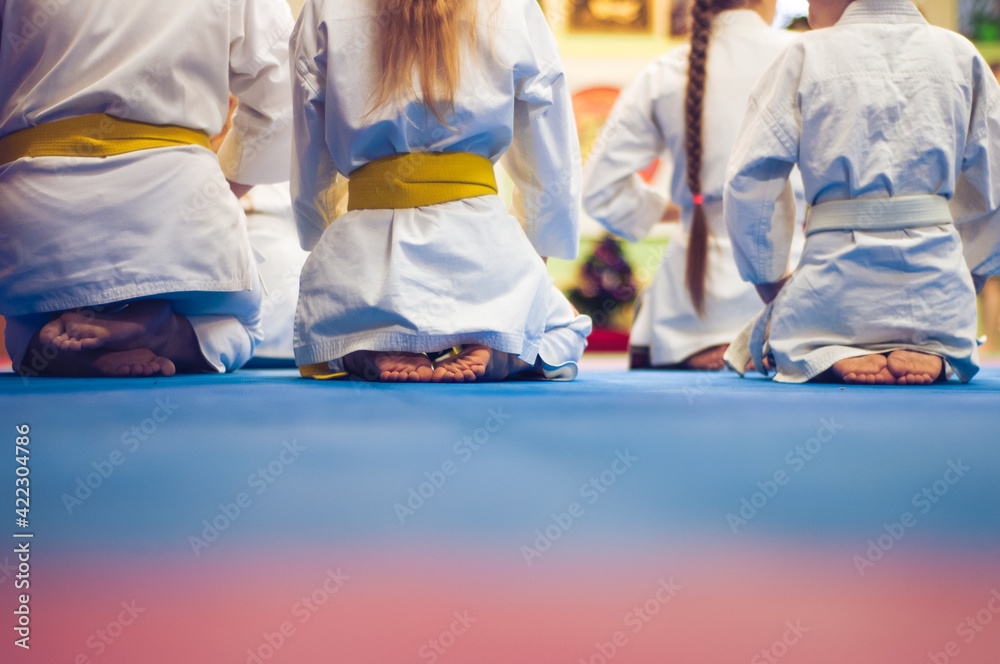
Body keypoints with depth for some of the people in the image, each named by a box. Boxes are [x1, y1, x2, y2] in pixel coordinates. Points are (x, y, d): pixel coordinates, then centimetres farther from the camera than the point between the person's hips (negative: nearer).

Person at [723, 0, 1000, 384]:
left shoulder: (806, 54, 0)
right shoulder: (960, 53, 8)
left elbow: (748, 181, -3)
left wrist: (768, 280, 10)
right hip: (935, 281, 2)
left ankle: (832, 360, -5)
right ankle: (930, 355, -1)